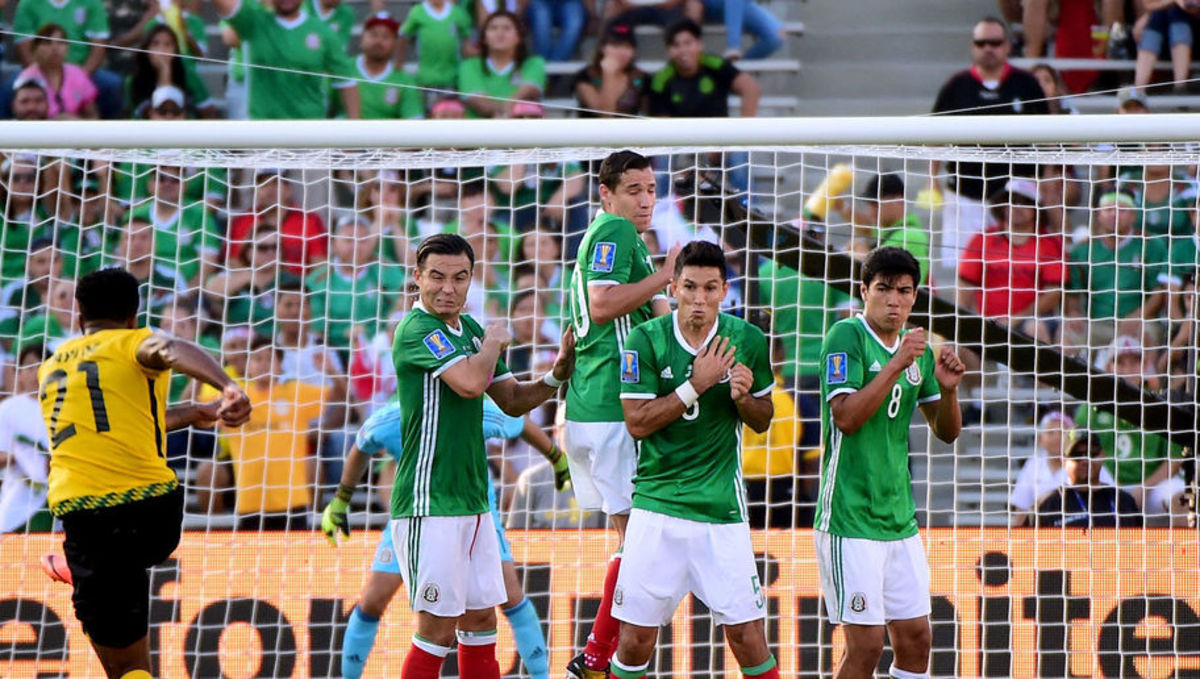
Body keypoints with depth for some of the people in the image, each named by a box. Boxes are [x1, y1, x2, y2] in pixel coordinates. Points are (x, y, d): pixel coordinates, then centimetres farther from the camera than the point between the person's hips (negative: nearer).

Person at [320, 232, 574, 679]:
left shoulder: (469, 329, 14)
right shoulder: (417, 329, -13)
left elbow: (513, 401, 19)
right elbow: (470, 382, -27)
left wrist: (557, 375, 2)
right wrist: (494, 342, -8)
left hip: (472, 502, 9)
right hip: (429, 504, -9)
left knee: (481, 620, 11)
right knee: (438, 628, -8)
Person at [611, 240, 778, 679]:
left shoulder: (747, 340, 0)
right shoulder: (645, 340, -4)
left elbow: (763, 420, 10)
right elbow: (637, 422, -9)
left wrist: (743, 398, -12)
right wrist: (696, 385, -17)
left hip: (721, 508, 0)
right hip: (656, 502, 0)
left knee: (747, 635, -4)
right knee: (636, 638, 0)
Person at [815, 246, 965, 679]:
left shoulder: (917, 348, 12)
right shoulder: (847, 336, -9)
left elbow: (947, 432, 15)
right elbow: (846, 417, -21)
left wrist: (948, 388, -5)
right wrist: (897, 364, -25)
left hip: (900, 517, 7)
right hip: (850, 518, -7)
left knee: (916, 639, 7)